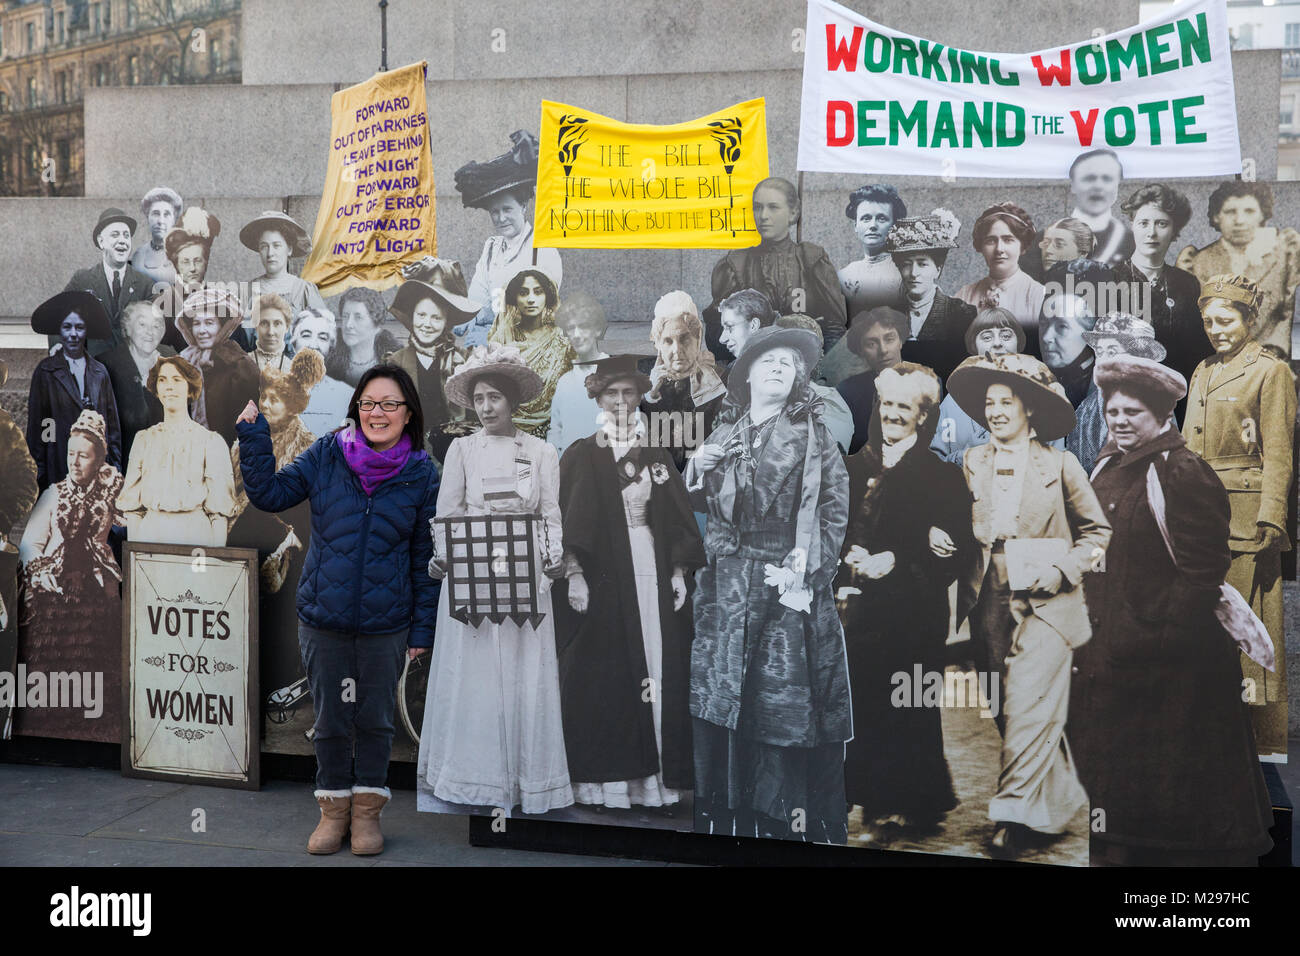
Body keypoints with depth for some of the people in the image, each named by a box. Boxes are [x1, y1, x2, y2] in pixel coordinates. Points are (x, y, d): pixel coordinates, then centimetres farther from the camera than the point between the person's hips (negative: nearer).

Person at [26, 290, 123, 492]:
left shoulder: (100, 372, 11)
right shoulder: (46, 371, 4)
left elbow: (113, 423, 14)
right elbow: (36, 424, 3)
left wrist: (115, 466, 9)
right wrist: (40, 474, -1)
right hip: (60, 467, -2)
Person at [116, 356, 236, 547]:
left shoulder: (211, 441, 2)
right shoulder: (144, 439, 12)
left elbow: (219, 511, -1)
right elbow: (132, 507, 12)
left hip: (194, 532, -2)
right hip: (150, 532, 2)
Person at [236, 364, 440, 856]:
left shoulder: (422, 475, -5)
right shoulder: (326, 455, -3)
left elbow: (427, 557, -1)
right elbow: (268, 493, 1)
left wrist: (422, 628, -1)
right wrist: (254, 436, -9)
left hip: (386, 625, -1)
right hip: (323, 618, 1)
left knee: (375, 718, 12)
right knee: (331, 718, 13)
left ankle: (367, 810, 29)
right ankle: (334, 808, 30)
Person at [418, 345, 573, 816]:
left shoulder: (542, 453, 6)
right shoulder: (461, 449, 7)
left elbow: (552, 516, 4)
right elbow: (446, 514, 4)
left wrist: (554, 558, -13)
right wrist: (440, 558, -12)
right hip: (470, 577, 0)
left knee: (525, 675, 1)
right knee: (470, 673, 0)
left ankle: (526, 777, 10)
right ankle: (466, 778, 8)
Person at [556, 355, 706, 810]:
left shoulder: (657, 457, 12)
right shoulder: (581, 456, 3)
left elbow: (678, 521, 12)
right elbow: (564, 523, -2)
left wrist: (679, 572, 2)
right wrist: (573, 574, -12)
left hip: (651, 570, 3)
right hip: (601, 573, -3)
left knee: (658, 669, 0)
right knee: (600, 677, -3)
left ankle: (654, 779, 5)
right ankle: (603, 780, 3)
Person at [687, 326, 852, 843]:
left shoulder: (811, 435, 3)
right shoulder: (723, 439, 14)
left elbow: (835, 511, -3)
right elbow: (694, 505, 22)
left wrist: (803, 569, -13)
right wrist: (697, 470, 1)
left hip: (787, 585, -4)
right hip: (726, 584, 4)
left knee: (784, 699, -5)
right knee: (718, 694, 3)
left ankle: (792, 818, 3)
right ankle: (723, 815, 13)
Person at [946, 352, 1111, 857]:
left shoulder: (1059, 464, 1)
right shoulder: (971, 462, 10)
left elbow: (1097, 529, 7)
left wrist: (1064, 569, -7)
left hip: (1045, 602, -4)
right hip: (992, 602, 4)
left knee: (1027, 704, -12)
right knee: (1015, 708, 8)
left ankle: (1013, 814, -6)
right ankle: (1063, 799, 25)